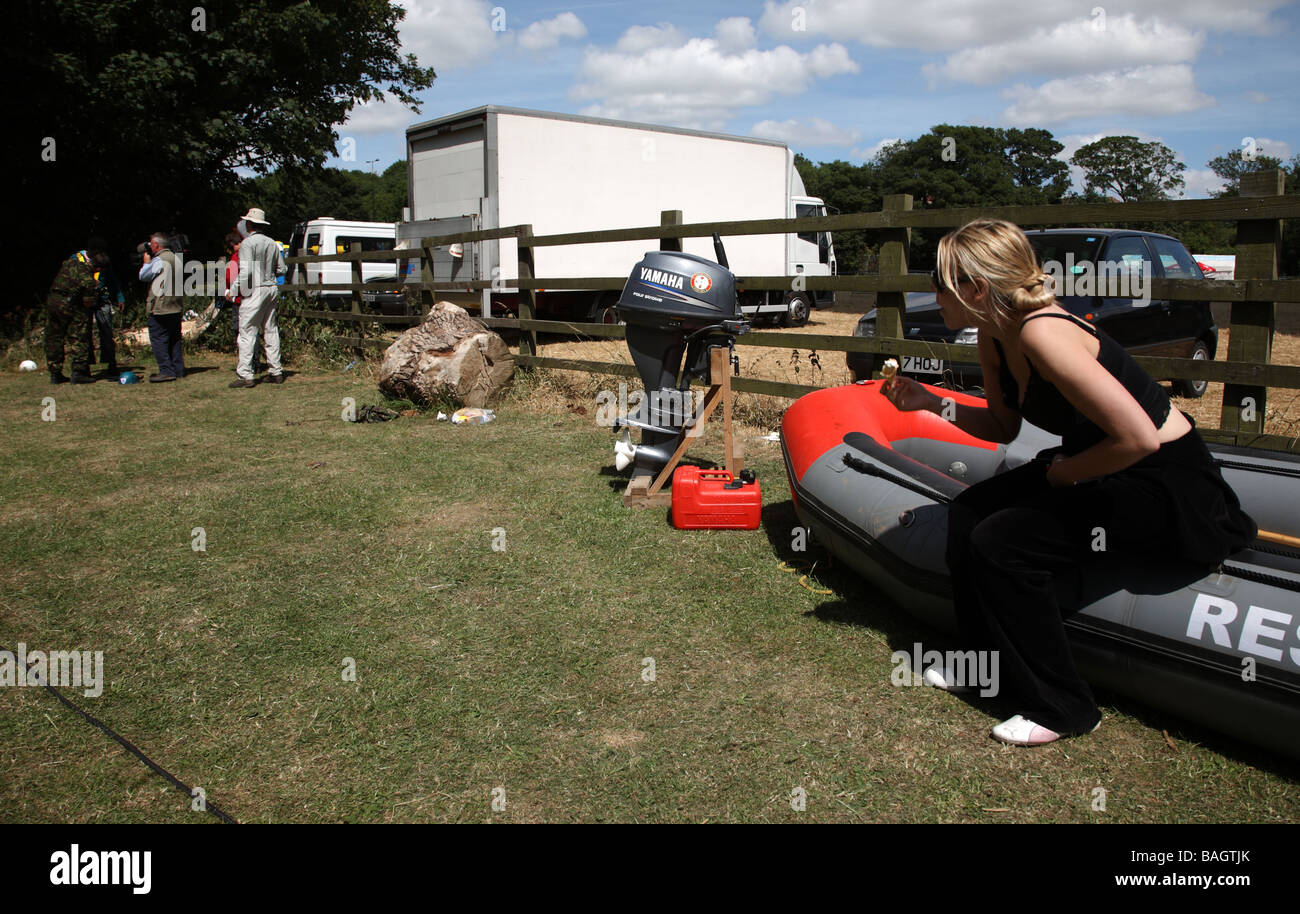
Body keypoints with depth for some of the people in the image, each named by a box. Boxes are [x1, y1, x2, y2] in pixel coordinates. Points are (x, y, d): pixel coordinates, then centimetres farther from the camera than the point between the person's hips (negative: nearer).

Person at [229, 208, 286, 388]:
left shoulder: (248, 243, -10)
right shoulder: (272, 243, 10)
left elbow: (245, 271, -18)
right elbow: (282, 269, 13)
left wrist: (234, 290, -9)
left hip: (255, 291, -7)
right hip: (271, 289, 7)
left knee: (247, 332, -5)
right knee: (270, 331, 12)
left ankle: (245, 375, -8)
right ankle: (276, 372, 14)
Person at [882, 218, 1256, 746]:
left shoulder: (1042, 334, -29)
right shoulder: (995, 335, -1)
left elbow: (1139, 437, -31)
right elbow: (1003, 426, 12)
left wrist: (1059, 474, -16)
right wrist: (930, 403, -1)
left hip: (1169, 488, -9)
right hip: (1107, 470, 10)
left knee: (999, 542, -17)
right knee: (969, 512, 5)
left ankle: (1061, 708, 0)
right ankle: (989, 661, 23)